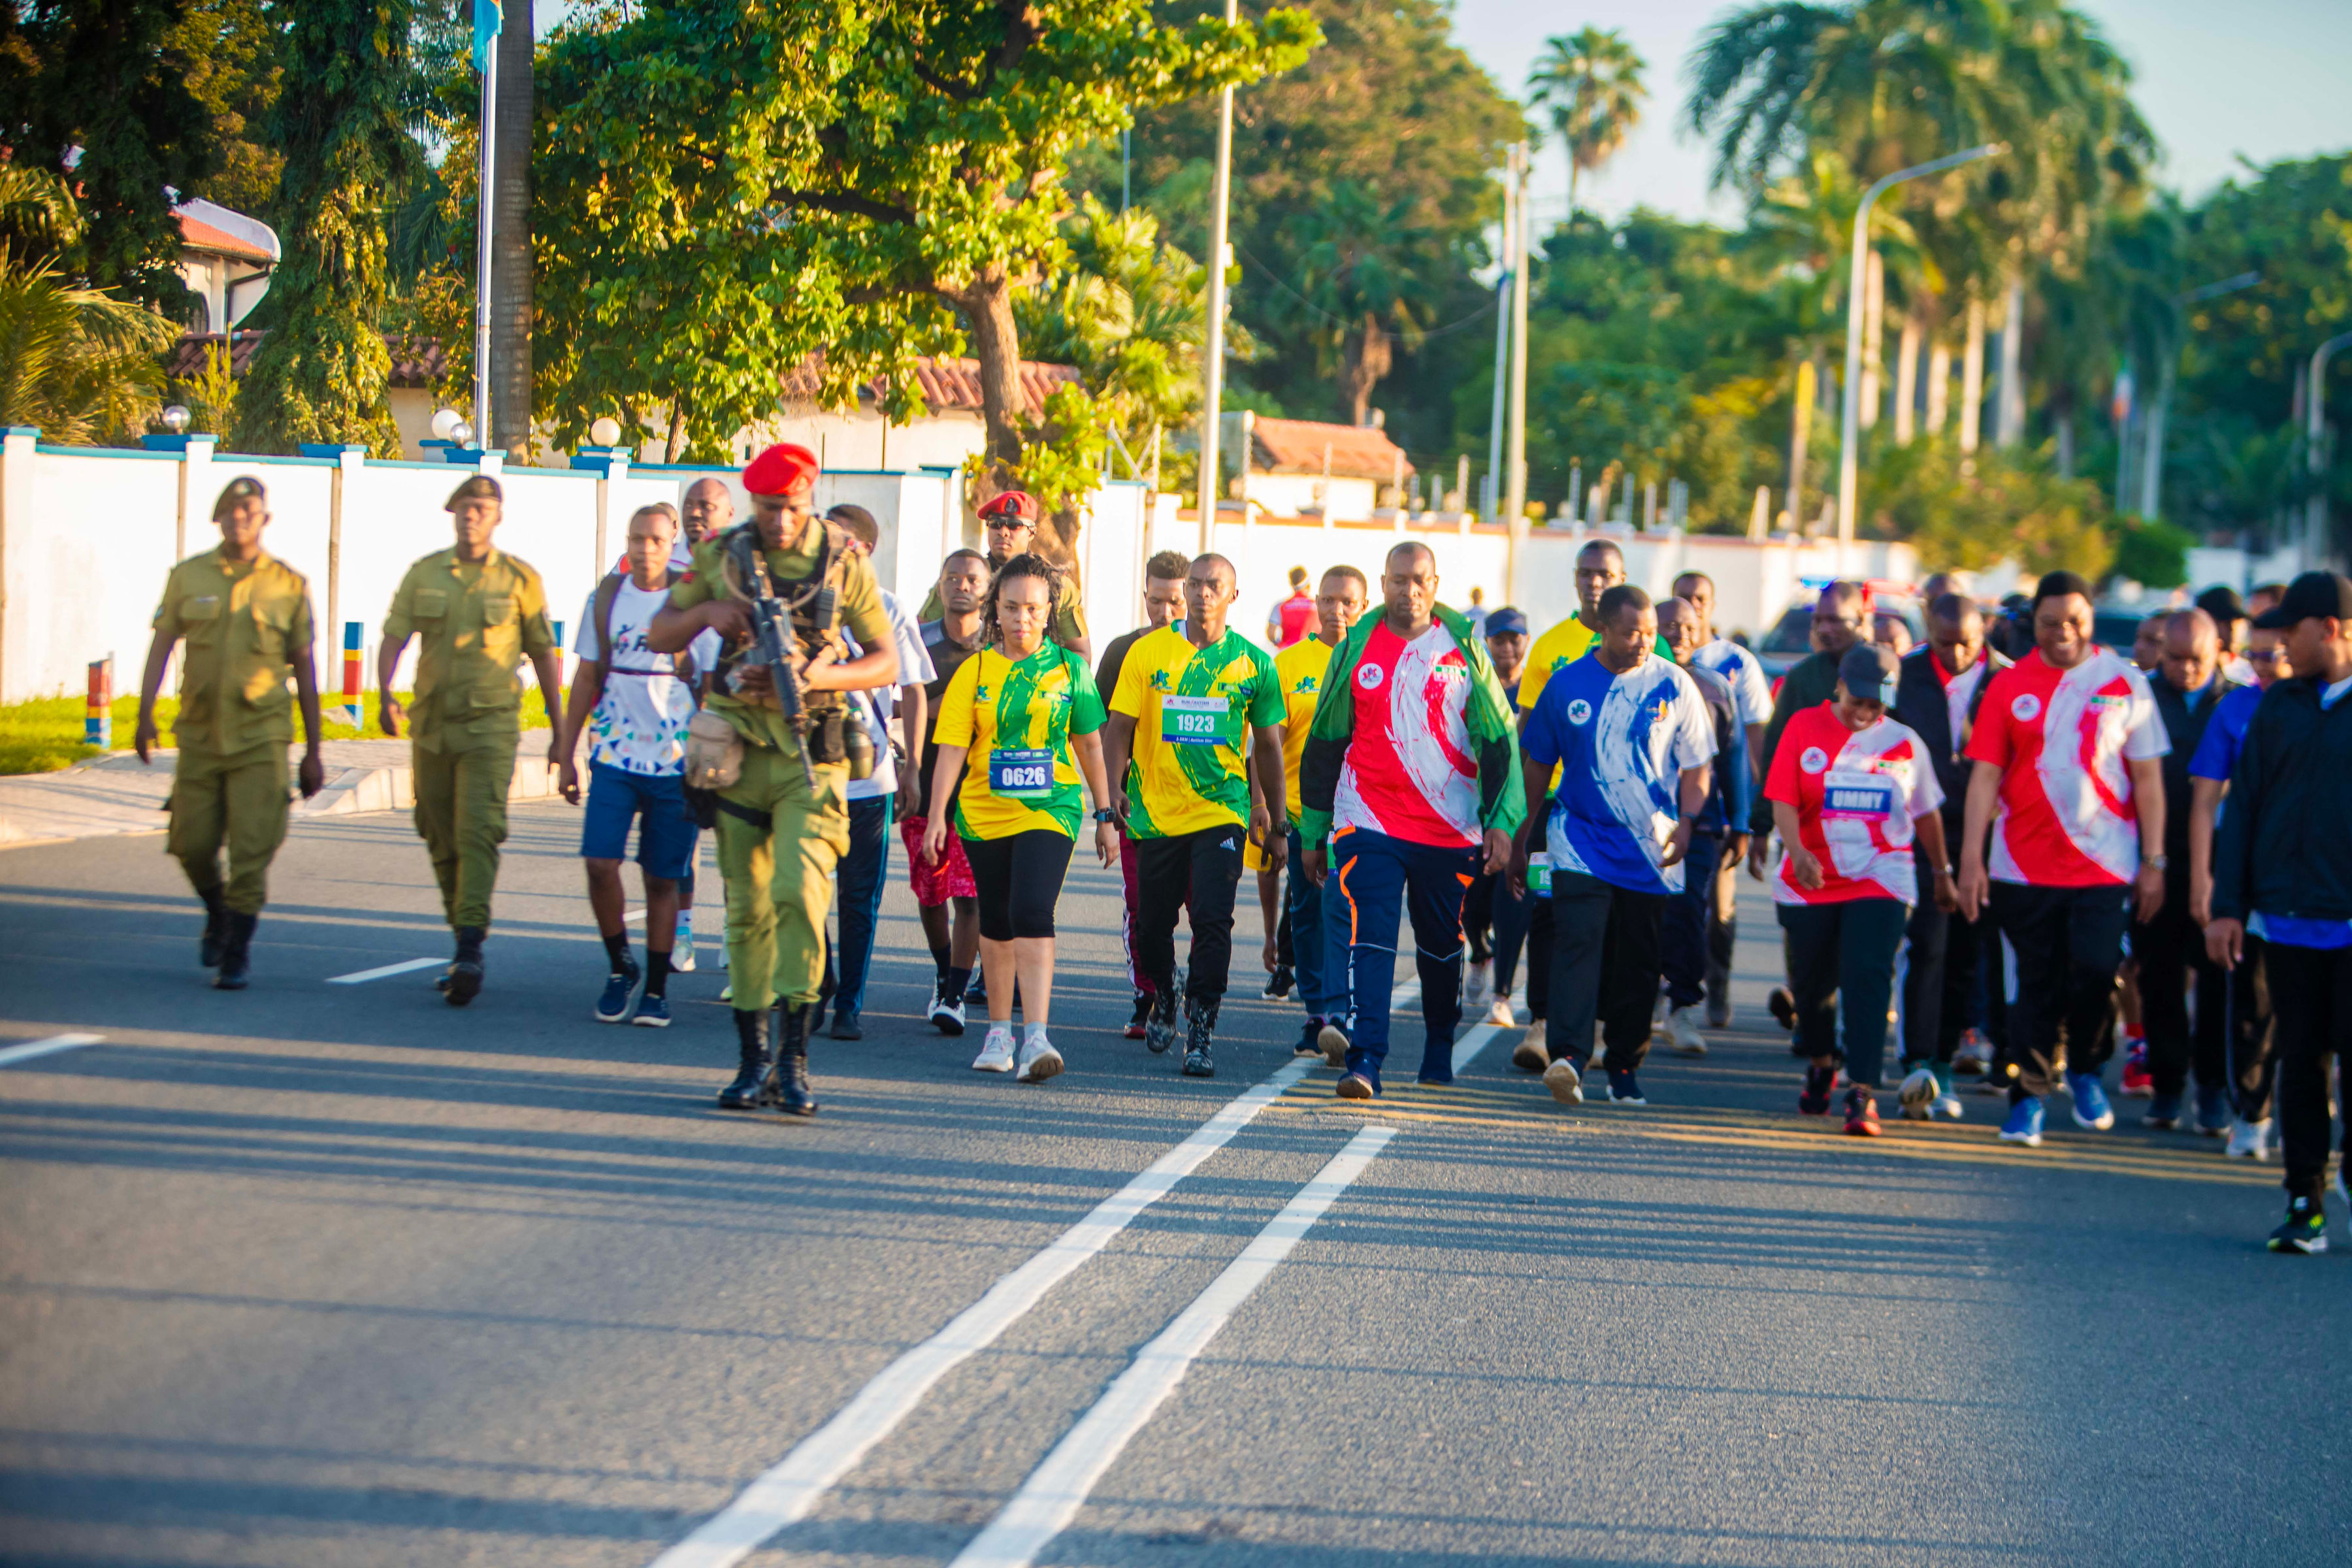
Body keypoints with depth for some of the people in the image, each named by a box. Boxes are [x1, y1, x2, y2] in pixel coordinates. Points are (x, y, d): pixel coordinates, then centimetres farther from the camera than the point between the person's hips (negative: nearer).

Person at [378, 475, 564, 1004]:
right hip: (432, 725, 4)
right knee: (442, 842, 9)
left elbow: (544, 656, 7)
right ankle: (464, 943, 22)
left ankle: (470, 954, -23)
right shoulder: (424, 574, 8)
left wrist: (559, 733, 8)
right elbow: (394, 637, 1)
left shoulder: (519, 580, 2)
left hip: (490, 727, -4)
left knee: (478, 834, -16)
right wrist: (385, 693, -18)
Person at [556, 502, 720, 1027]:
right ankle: (620, 966, 10)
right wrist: (566, 757, 11)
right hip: (614, 755, 2)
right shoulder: (605, 599, 6)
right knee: (600, 863, -11)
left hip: (676, 761, -2)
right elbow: (585, 682, 12)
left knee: (662, 878, 3)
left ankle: (656, 989, 15)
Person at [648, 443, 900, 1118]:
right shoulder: (722, 556, 7)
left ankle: (794, 1054, -12)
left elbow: (886, 662, 4)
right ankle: (752, 1060, 13)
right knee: (747, 906, 6)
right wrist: (704, 612, -8)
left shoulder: (845, 562, 2)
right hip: (738, 750, 3)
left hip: (810, 755, -2)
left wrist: (817, 675, -14)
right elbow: (659, 636, 13)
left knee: (800, 891, -18)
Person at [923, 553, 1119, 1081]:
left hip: (1050, 811, -2)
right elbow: (952, 749, -5)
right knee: (996, 924, 12)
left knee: (1032, 914, -19)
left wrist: (1105, 816, 11)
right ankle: (999, 1033, 28)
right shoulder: (974, 671, 0)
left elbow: (1089, 745, 9)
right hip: (984, 814, 2)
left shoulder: (1068, 668, 1)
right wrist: (937, 816, -14)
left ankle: (1036, 1037, -24)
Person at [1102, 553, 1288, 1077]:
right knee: (1152, 925, 8)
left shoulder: (1252, 662, 2)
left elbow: (1267, 746, 10)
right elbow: (1119, 726, 3)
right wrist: (1115, 787, -13)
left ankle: (1201, 1033, -7)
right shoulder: (1147, 652, 2)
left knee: (1212, 919, -14)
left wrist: (1276, 824, 12)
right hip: (1155, 812, 1)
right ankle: (1164, 1000, 38)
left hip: (1222, 811, -1)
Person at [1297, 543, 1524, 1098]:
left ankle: (1439, 1046, 34)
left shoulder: (1464, 647, 2)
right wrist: (1312, 833, 13)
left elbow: (1499, 738, 4)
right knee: (1369, 938, -14)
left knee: (1443, 945, 13)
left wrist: (1503, 822, -5)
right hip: (1368, 822, -1)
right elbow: (1324, 742, 12)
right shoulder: (1356, 649, 5)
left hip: (1450, 829, 1)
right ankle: (1364, 1059, -18)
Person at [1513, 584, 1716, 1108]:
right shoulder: (1567, 685, 2)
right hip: (1580, 838, -1)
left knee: (1637, 961, 6)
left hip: (1650, 848, 1)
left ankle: (1625, 1066, 19)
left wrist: (1686, 821, -11)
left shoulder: (1674, 686, 1)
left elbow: (1696, 765, 6)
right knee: (1577, 939, -18)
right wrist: (1519, 839, 14)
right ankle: (1569, 1058, -27)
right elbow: (1538, 764, 12)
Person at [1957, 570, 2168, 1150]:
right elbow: (1985, 774, 2)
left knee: (2095, 970, -12)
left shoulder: (2125, 683, 3)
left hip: (2105, 862, -1)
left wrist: (2154, 862, 1)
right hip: (2024, 863, 1)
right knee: (2037, 983, 4)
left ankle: (2086, 1069, 14)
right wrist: (1971, 857, -6)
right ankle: (2028, 1098, 14)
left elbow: (2147, 778, 5)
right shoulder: (2008, 686, 4)